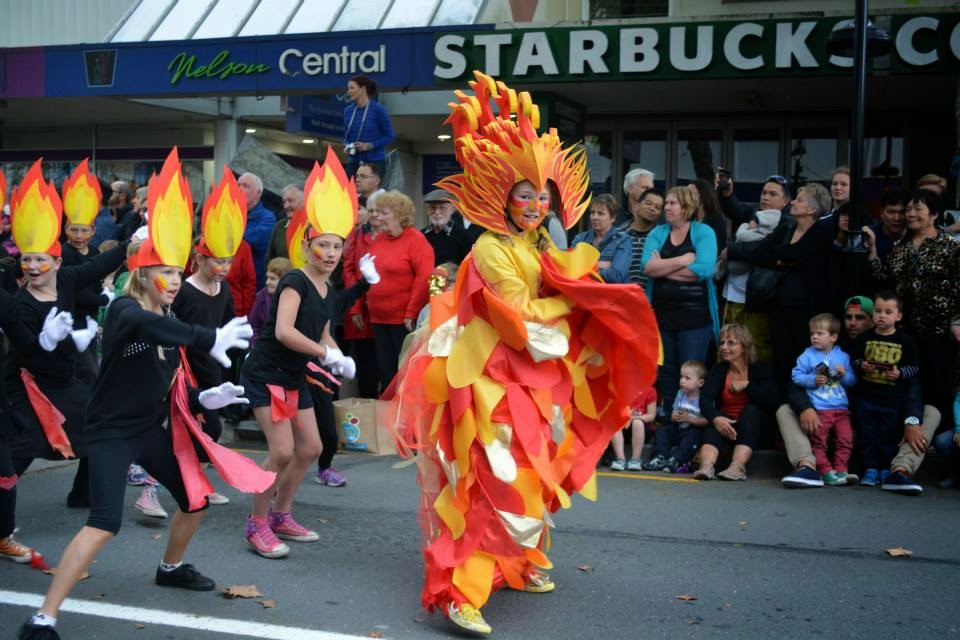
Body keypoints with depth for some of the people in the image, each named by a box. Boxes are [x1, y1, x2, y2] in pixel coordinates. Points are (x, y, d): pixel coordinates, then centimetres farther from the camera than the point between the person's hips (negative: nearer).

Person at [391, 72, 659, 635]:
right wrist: (571, 293, -10)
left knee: (532, 478, 17)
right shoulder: (492, 250, -13)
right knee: (496, 483, -13)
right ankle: (460, 591, -12)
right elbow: (522, 320, -19)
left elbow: (570, 308, 13)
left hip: (541, 380, 9)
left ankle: (523, 561, 35)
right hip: (497, 382, -9)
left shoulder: (545, 249, 12)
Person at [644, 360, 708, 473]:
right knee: (662, 430, -10)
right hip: (679, 429, 7)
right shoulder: (680, 394, 8)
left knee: (693, 435, -35)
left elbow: (706, 421, -21)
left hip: (694, 430, -6)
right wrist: (676, 416, -16)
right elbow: (673, 416, 7)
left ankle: (675, 460, -42)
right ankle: (660, 457, -24)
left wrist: (689, 418, -27)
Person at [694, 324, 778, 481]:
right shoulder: (718, 370, 3)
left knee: (751, 411, -30)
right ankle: (707, 465, -54)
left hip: (753, 428, -1)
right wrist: (716, 418, -34)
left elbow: (771, 402, -18)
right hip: (725, 424, 1)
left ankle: (737, 467, -47)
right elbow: (705, 399, -15)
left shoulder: (759, 369, -2)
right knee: (715, 418, -29)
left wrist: (747, 385, -20)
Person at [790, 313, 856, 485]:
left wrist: (844, 374, -8)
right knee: (819, 441, -3)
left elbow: (853, 381, 12)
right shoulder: (808, 356, 2)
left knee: (845, 439, -1)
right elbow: (796, 376, -2)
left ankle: (841, 470, 8)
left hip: (841, 408, 3)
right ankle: (826, 471, 3)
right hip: (819, 409, -2)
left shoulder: (843, 356, 10)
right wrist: (813, 380, -16)